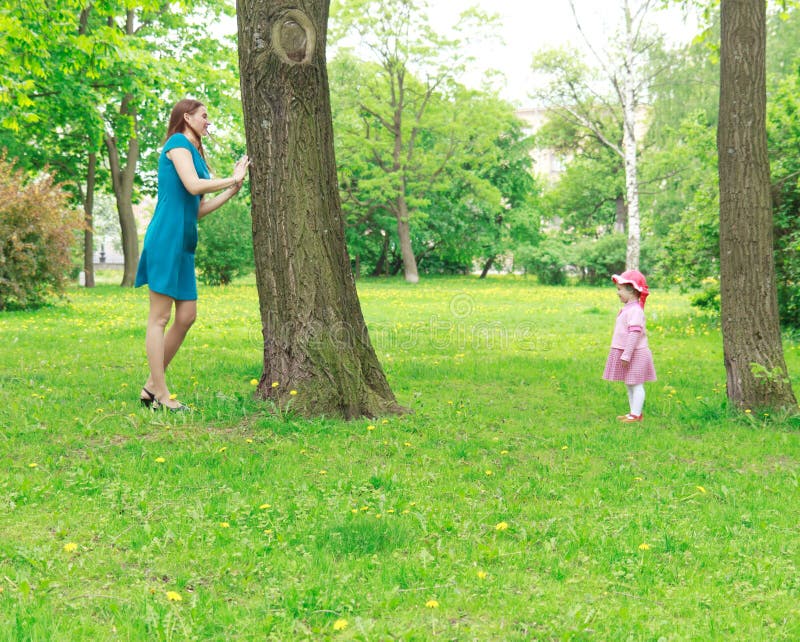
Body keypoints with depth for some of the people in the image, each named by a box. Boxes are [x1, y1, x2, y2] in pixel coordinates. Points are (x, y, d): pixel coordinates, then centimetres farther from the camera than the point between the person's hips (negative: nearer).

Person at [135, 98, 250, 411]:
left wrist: (233, 190, 13)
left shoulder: (193, 151, 23)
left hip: (183, 244, 9)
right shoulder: (178, 143, -3)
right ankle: (161, 394, -3)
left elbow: (197, 209, 19)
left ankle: (151, 386, 14)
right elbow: (193, 185, -18)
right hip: (166, 238, -9)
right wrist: (233, 179, -6)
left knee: (186, 316, 7)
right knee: (159, 317, -6)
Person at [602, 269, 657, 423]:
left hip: (635, 354, -10)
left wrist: (626, 355, -25)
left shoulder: (635, 310, -20)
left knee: (636, 385, -3)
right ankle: (633, 412, 24)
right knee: (629, 384, 16)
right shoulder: (627, 309, 12)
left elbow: (634, 333, -25)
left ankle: (636, 414, 2)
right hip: (625, 353, 10)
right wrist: (624, 354, 22)